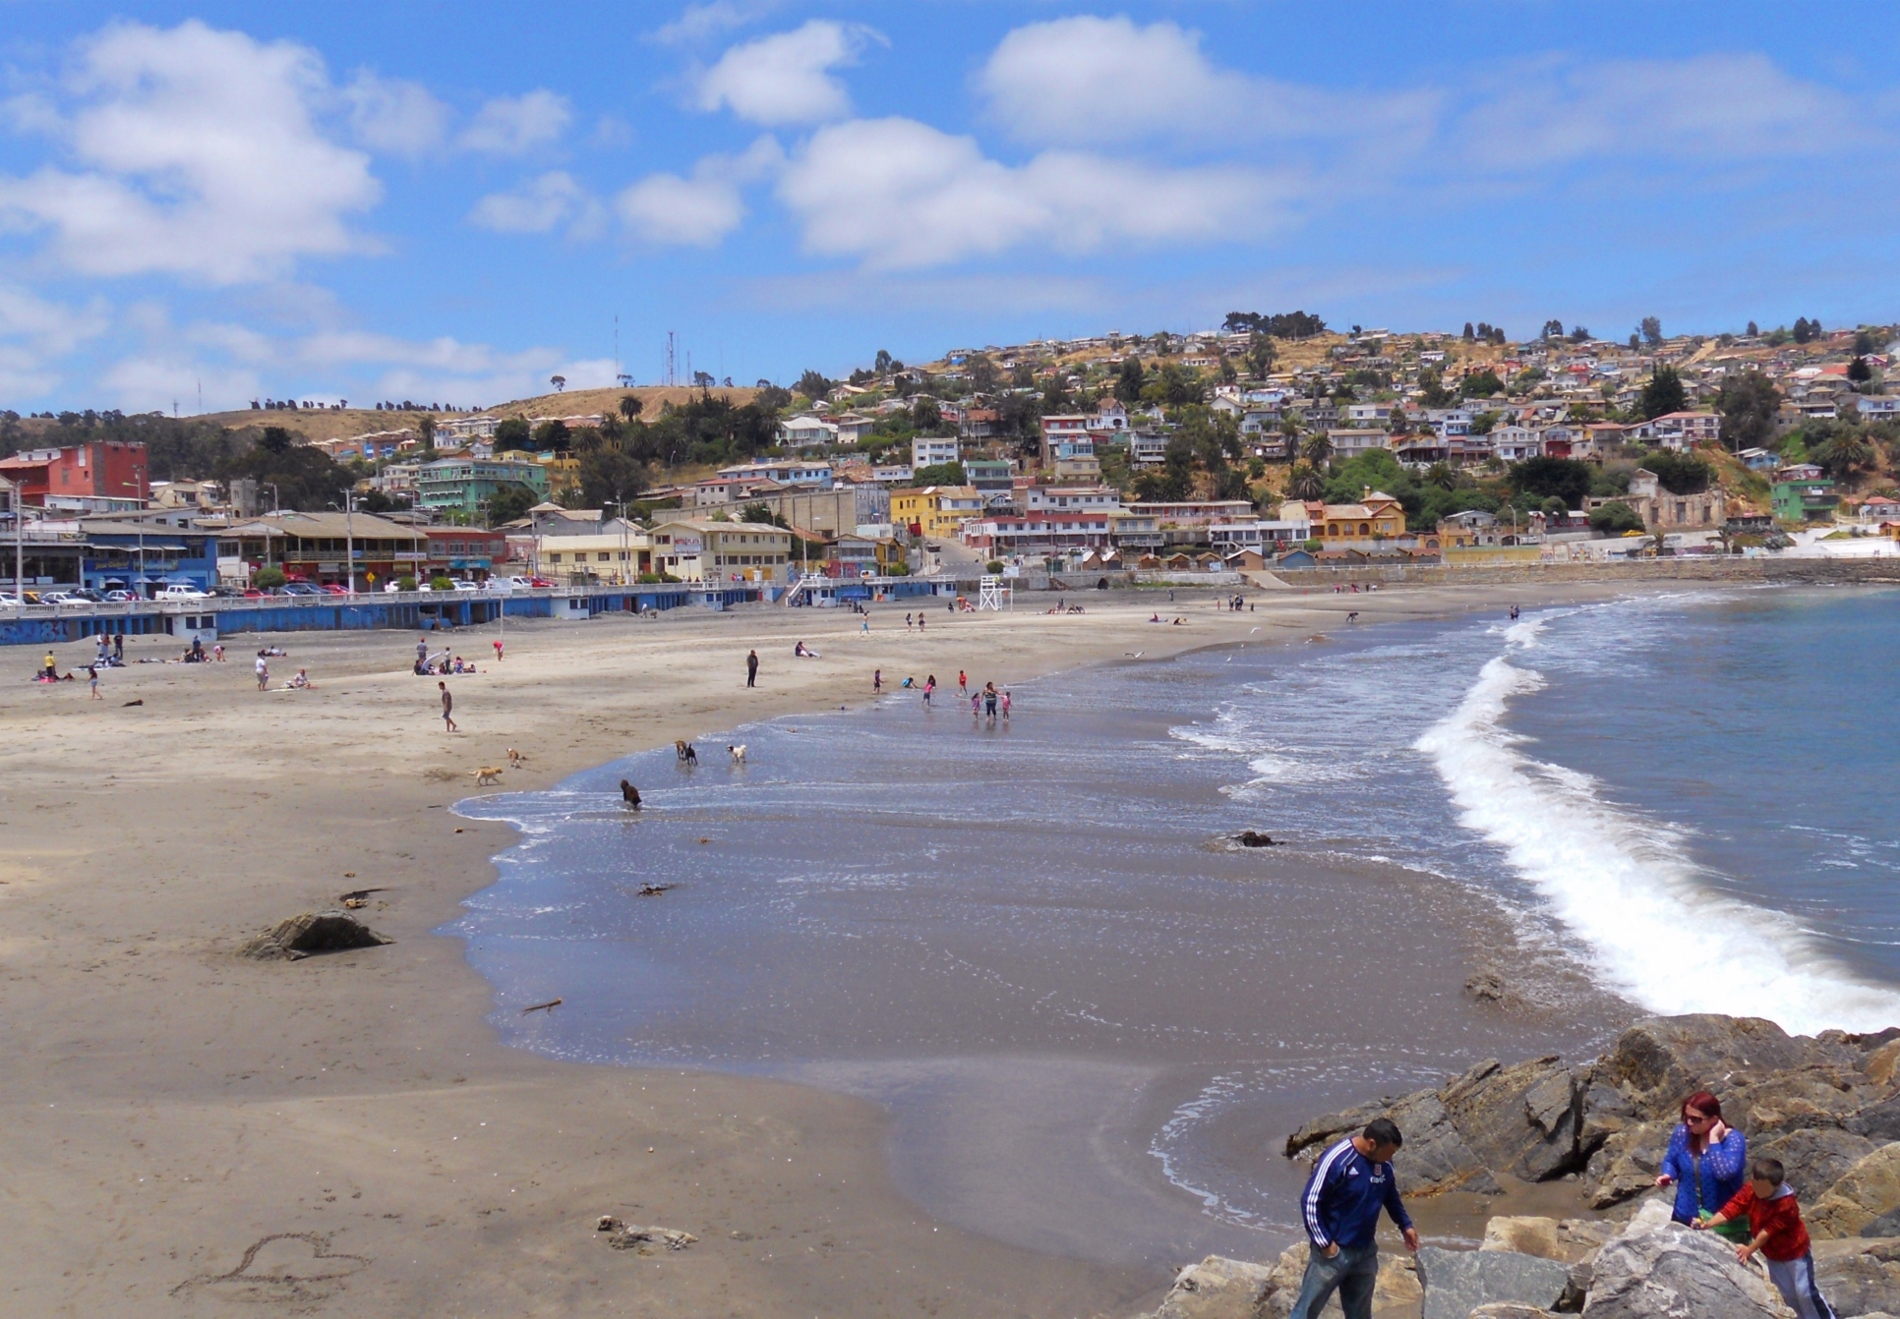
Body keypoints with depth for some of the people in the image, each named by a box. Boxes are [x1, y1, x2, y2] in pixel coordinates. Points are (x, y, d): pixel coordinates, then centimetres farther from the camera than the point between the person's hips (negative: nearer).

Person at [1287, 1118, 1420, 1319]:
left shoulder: (1384, 1163, -3)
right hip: (1333, 1251, -6)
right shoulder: (1337, 1159, -24)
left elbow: (1391, 1195, 19)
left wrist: (1405, 1225, 13)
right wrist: (1324, 1242, -18)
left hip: (1365, 1251, 6)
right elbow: (1310, 1201, -21)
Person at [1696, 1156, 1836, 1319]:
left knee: (1805, 1291, 3)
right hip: (1772, 1254, 6)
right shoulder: (1750, 1190, -18)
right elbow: (1731, 1208, -24)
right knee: (1785, 1293, 16)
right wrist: (1708, 1223, -36)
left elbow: (1768, 1231, -31)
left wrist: (1749, 1250, -32)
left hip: (1795, 1252, -6)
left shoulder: (1786, 1204, -34)